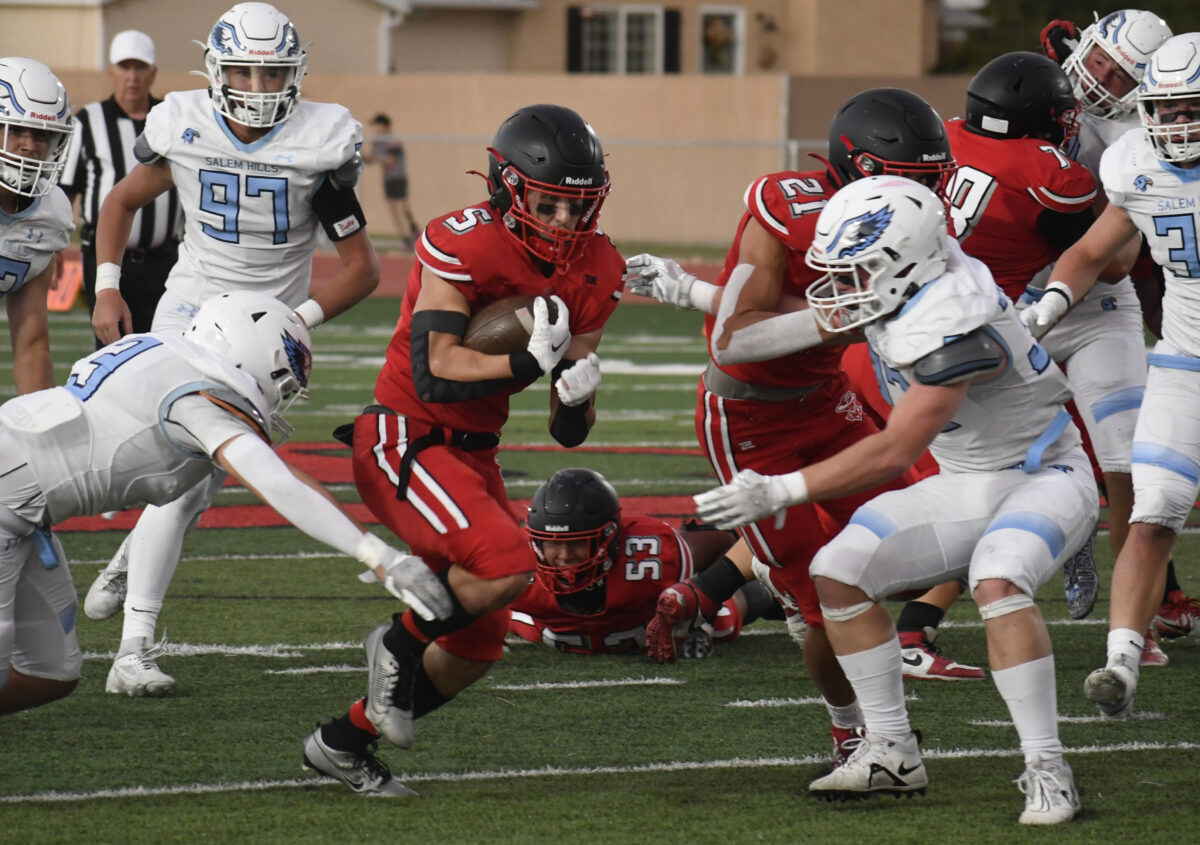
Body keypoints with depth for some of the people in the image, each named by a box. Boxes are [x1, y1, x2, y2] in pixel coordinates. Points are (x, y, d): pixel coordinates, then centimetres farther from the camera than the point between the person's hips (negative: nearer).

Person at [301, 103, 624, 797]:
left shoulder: (594, 274, 0)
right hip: (403, 442, -8)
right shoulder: (461, 246, -19)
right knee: (507, 563, -29)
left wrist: (577, 398, -19)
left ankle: (344, 743, 29)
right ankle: (400, 644, 0)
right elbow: (436, 374, -26)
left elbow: (570, 432, 3)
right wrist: (532, 362, -29)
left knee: (477, 647, 10)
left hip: (473, 454, 8)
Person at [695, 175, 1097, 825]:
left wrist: (780, 491, -31)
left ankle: (1047, 772, -28)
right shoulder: (899, 291, -4)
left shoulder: (951, 323, -32)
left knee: (997, 583, -36)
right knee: (839, 573, -1)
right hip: (965, 486, 9)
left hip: (1041, 478, -9)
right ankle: (891, 753, 7)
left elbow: (893, 455, -31)